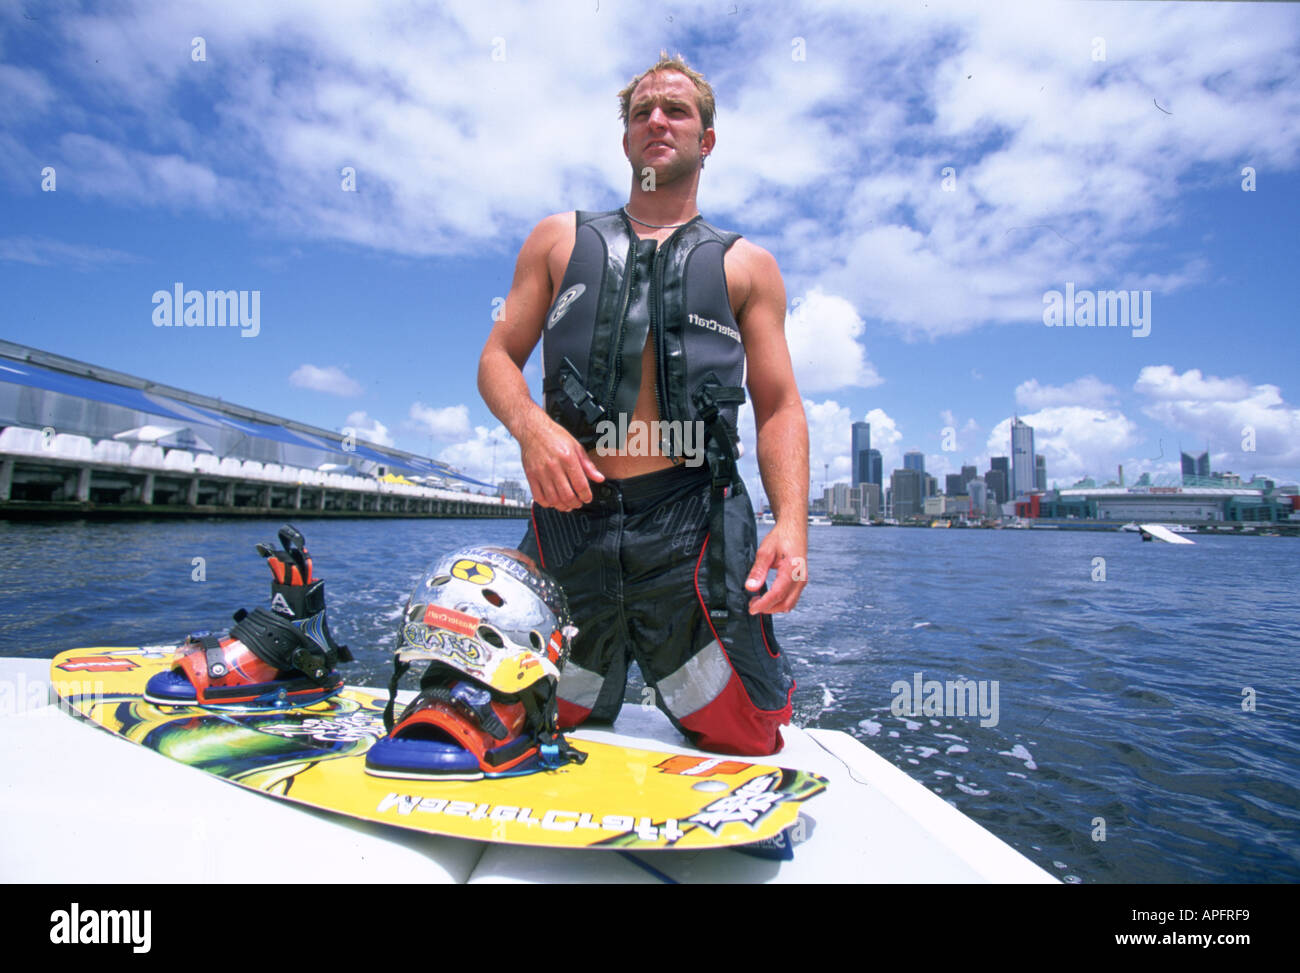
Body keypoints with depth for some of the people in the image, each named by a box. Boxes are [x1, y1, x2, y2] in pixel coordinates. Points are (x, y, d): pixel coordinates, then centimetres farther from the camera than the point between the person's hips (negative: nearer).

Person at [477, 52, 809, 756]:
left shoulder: (746, 266, 14)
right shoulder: (560, 241, 17)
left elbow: (779, 406, 7)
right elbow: (498, 357, 12)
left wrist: (791, 523, -11)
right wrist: (532, 426, -12)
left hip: (691, 526, -1)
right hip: (569, 519, 2)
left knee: (744, 745, 6)